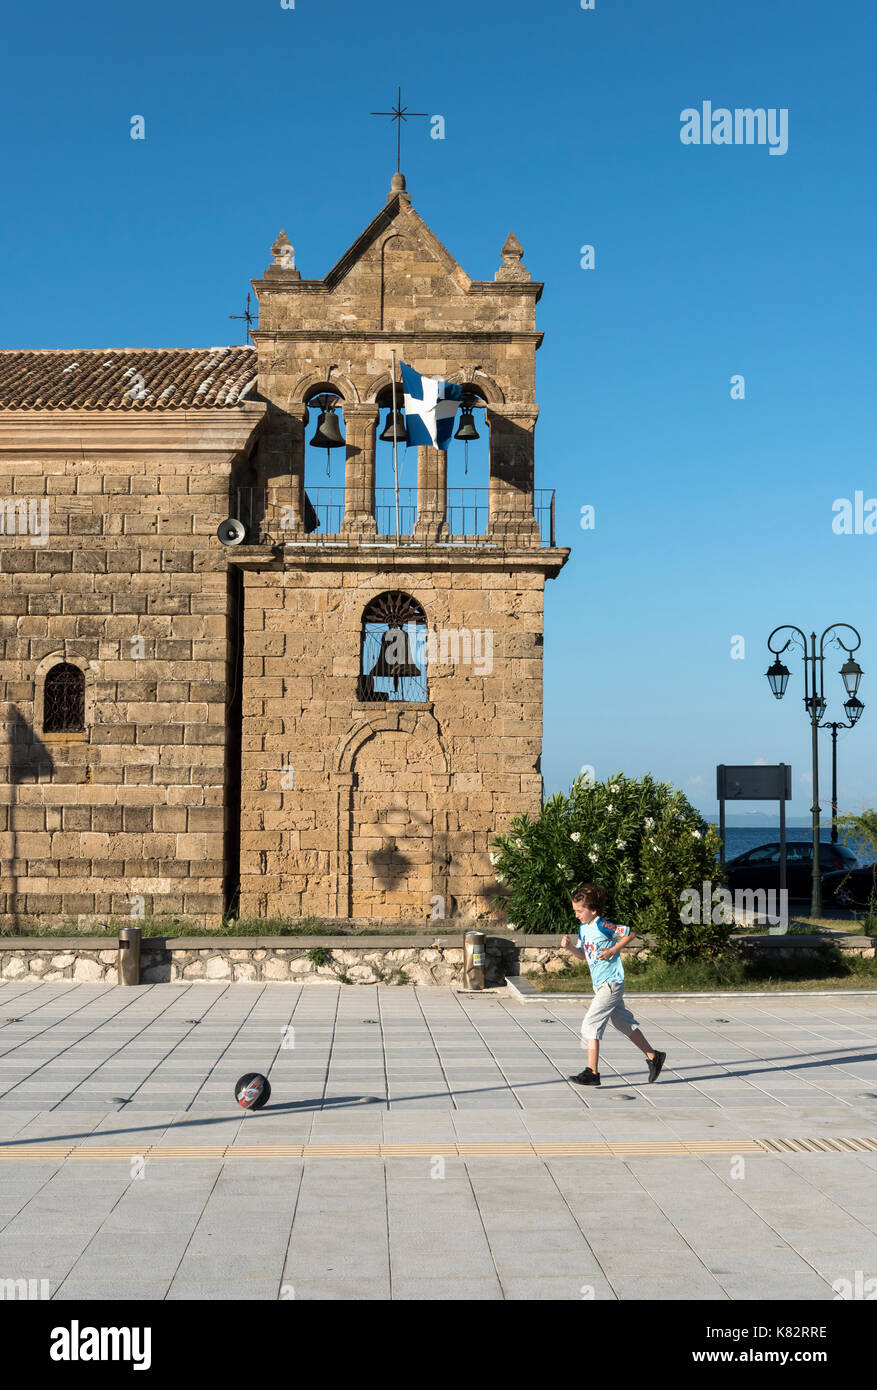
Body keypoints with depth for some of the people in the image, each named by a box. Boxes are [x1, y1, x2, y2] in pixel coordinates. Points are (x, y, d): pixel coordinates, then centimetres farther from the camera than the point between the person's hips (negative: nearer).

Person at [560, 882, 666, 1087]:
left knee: (590, 1023, -14)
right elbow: (583, 955, 17)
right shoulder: (583, 928, 9)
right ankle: (653, 1057, 30)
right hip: (600, 985, 9)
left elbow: (629, 933, -11)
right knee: (624, 1023, 18)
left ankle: (592, 1072, -13)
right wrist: (570, 946, -1)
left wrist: (612, 950, -16)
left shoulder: (602, 926, -16)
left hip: (611, 983, -9)